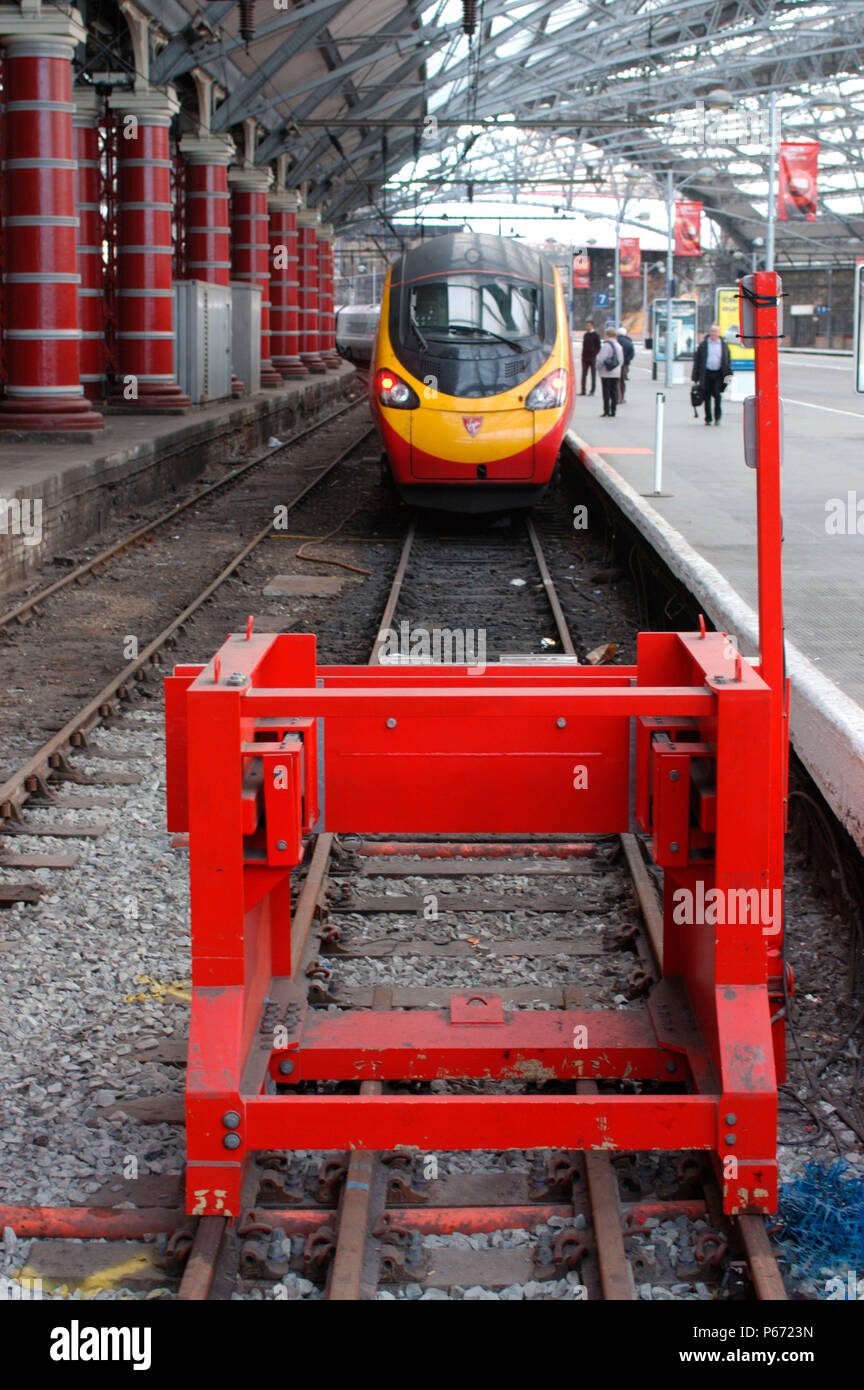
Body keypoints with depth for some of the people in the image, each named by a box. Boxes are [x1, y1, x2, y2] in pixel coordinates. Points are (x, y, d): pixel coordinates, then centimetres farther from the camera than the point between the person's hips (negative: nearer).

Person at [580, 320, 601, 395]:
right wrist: (583, 355, 8)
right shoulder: (586, 335, 14)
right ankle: (583, 391, 4)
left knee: (593, 375, 0)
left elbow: (598, 347, -2)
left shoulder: (596, 335, -2)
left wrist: (595, 355, -11)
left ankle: (592, 391, 2)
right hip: (585, 357, 5)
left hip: (592, 358, -5)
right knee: (584, 375, 3)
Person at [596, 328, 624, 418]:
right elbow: (621, 361, 16)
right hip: (616, 373, 6)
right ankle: (613, 412, 10)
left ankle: (606, 412, -4)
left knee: (606, 393, -3)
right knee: (614, 392, 9)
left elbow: (601, 359, -15)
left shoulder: (607, 345, -13)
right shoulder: (619, 346, 11)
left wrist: (598, 367, -1)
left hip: (606, 373, -6)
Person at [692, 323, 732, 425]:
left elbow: (728, 360, 13)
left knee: (717, 396, -8)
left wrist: (728, 374, 3)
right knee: (707, 397, 2)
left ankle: (717, 417, 7)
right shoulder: (703, 345, 6)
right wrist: (696, 376, 0)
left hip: (718, 374, 0)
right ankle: (708, 419, 12)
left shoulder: (723, 345, 9)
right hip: (706, 374, 0)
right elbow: (697, 360, 6)